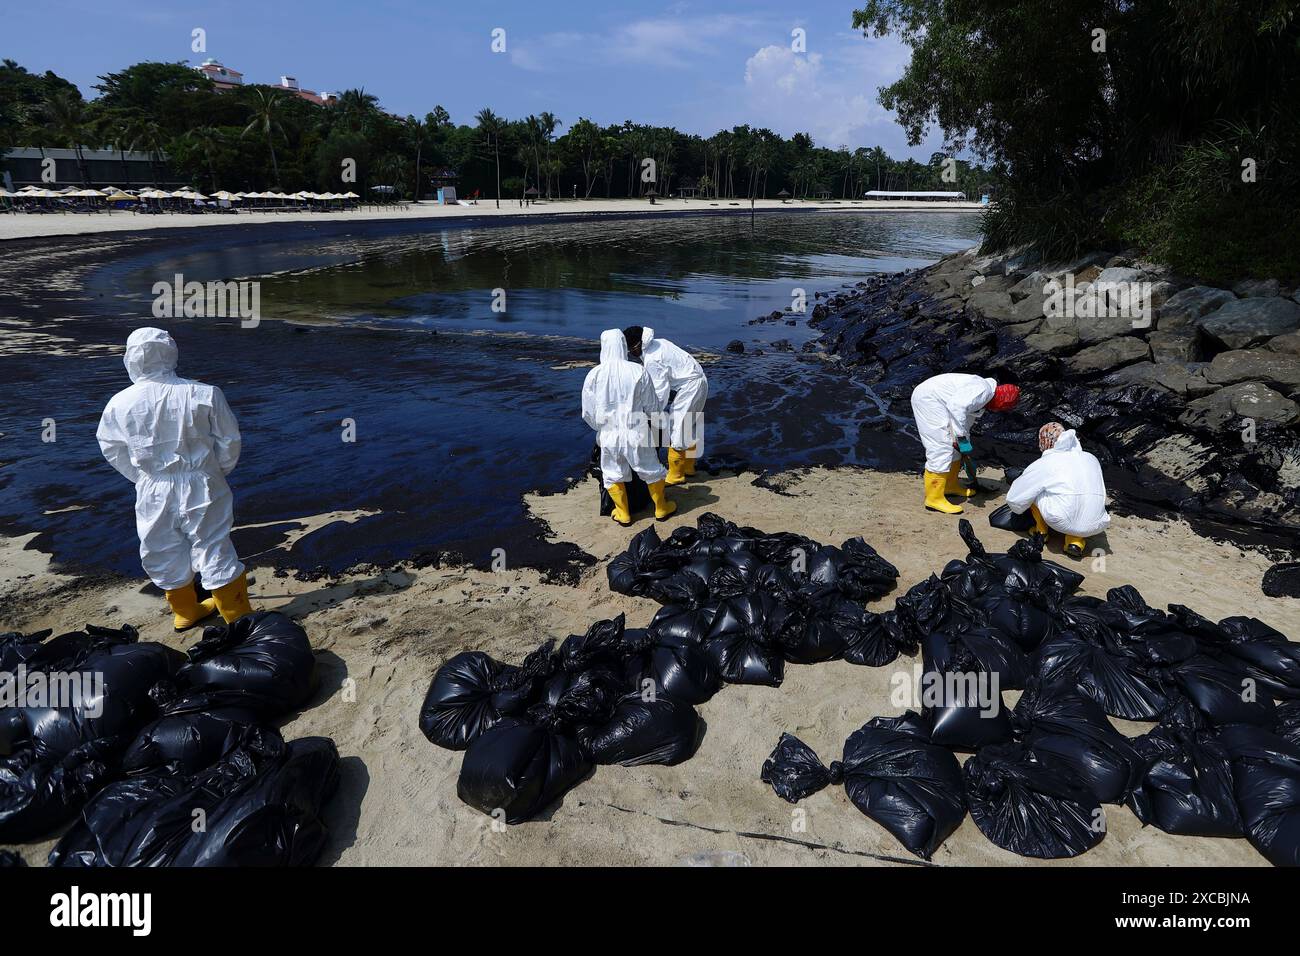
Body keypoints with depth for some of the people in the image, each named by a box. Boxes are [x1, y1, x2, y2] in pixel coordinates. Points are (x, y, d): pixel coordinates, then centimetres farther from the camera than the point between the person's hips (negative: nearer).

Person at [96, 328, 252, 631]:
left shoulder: (119, 404, -7)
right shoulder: (204, 394, -13)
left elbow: (112, 449, 7)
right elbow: (229, 441, -5)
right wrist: (218, 471, 13)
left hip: (153, 493, 2)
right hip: (201, 488, -1)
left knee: (165, 554, 19)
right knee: (214, 550, 8)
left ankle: (185, 611, 36)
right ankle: (238, 615, 16)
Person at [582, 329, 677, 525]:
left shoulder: (594, 374, -9)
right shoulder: (638, 371, -12)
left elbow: (588, 413, -1)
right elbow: (650, 407, -3)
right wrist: (649, 418, 21)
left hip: (609, 435, 1)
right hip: (636, 433, 0)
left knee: (612, 475, 21)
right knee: (652, 471, 19)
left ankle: (623, 514, 31)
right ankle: (661, 508, 34)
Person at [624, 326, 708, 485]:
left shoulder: (651, 361, -23)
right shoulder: (658, 343, 5)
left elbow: (661, 390, -20)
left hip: (689, 387, -10)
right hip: (698, 381, 10)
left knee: (677, 430, -5)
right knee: (690, 427, 19)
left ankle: (675, 475, 3)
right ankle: (688, 467, 32)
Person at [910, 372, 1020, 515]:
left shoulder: (982, 401, 17)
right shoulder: (983, 389, -16)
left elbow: (966, 423, 25)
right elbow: (957, 406, -30)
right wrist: (960, 436, -25)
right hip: (927, 398, -11)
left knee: (954, 446, 19)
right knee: (941, 448, -12)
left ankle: (950, 485, 32)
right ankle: (934, 498, -9)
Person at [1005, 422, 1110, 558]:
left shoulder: (1044, 464, 2)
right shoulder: (1091, 458, 13)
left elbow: (1014, 498, 9)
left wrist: (1018, 510, 33)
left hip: (1062, 524, -3)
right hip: (1095, 527, 4)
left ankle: (1042, 532, 24)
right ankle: (1077, 541, 13)